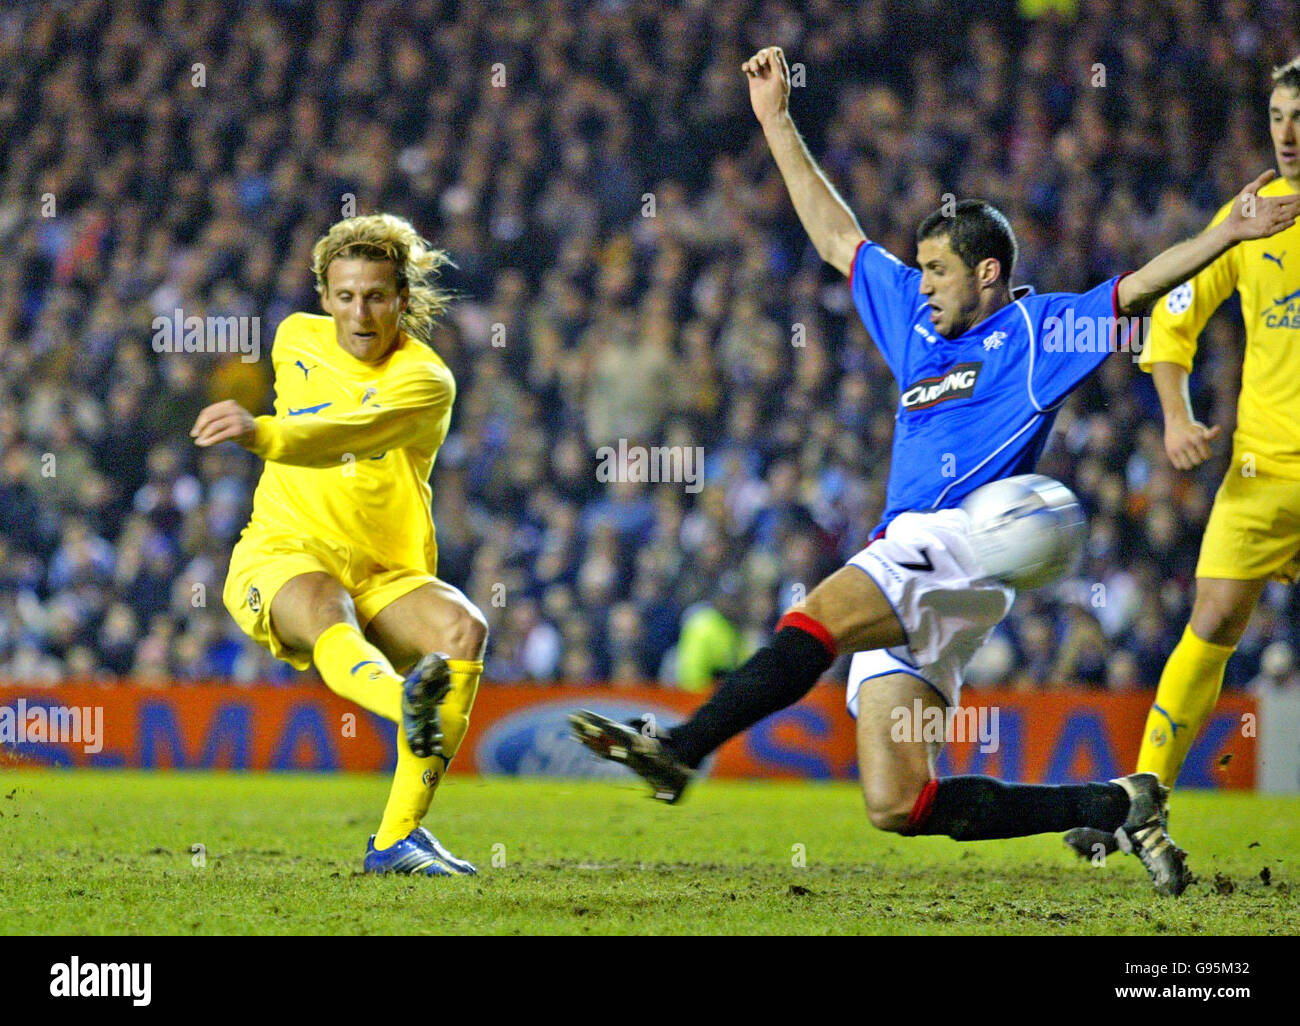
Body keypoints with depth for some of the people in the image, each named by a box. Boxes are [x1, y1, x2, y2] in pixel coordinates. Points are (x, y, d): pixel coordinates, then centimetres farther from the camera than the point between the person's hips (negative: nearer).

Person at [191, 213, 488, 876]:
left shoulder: (424, 380, -11)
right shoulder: (297, 339, 6)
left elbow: (342, 436, -32)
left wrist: (260, 435, -48)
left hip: (385, 578, 0)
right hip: (280, 557, 0)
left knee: (463, 628, -30)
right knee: (325, 610, -36)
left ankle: (396, 839, -27)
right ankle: (408, 702, -73)